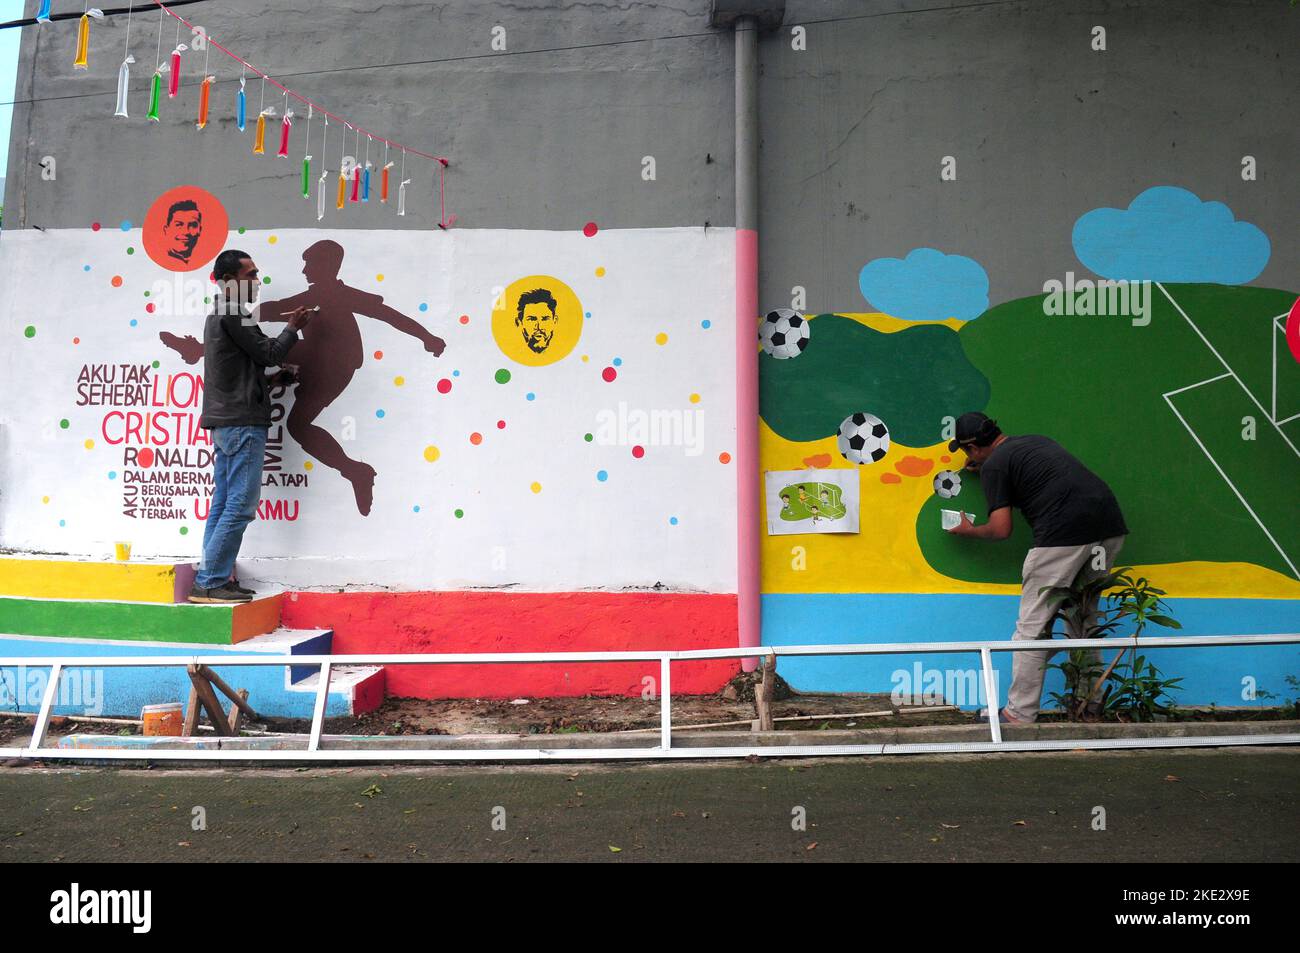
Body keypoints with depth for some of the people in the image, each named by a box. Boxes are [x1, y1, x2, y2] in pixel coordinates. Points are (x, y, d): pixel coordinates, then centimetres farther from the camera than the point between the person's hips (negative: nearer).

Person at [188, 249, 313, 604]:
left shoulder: (218, 314, 23)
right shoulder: (234, 313, -9)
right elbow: (268, 352, -7)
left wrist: (269, 379, 14)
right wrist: (293, 327, 7)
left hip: (224, 422, 10)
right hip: (242, 421, -10)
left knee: (223, 505, 9)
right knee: (240, 505, -10)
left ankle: (212, 581, 11)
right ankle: (209, 582, -8)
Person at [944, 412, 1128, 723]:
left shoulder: (993, 465, 4)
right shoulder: (1038, 441, 26)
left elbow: (1002, 529, 0)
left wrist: (968, 530, 21)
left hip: (1064, 533, -8)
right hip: (1111, 525, 8)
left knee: (1032, 627, 1)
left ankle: (1019, 715, 5)